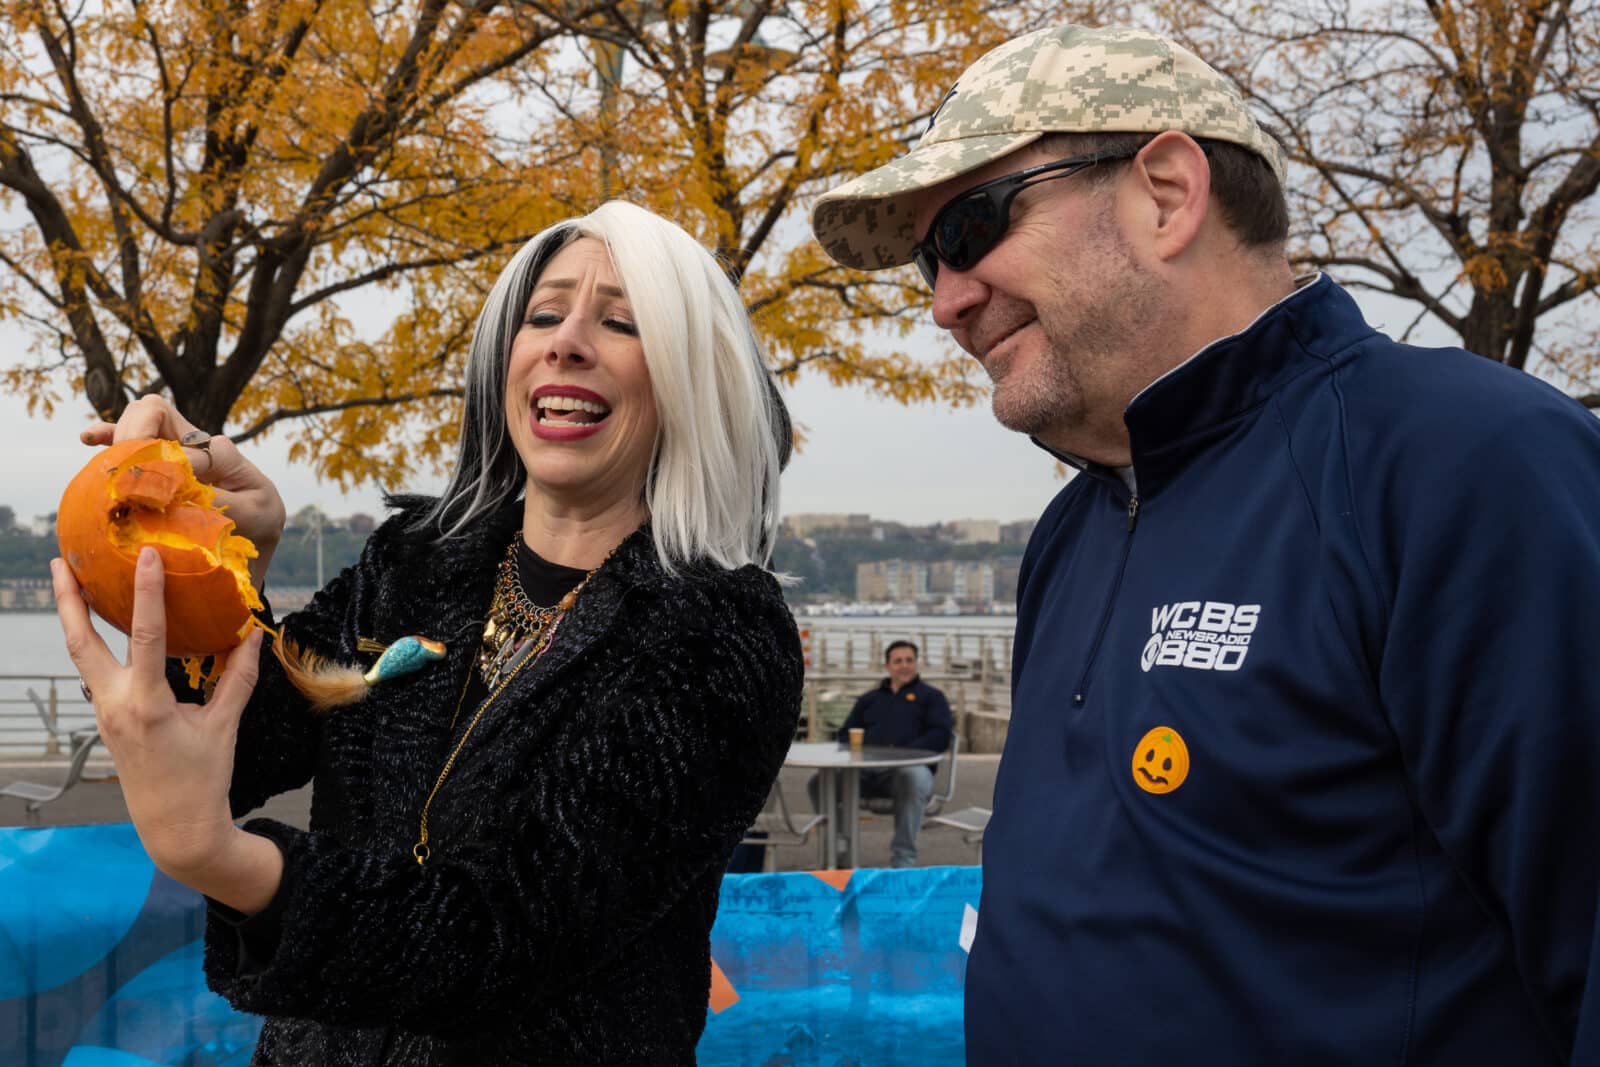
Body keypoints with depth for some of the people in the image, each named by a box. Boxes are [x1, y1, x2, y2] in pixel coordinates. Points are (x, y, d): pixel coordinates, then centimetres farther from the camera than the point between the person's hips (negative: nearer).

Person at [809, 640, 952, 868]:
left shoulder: (930, 696, 18)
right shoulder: (869, 699, 29)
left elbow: (941, 735, 2)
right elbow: (845, 734, 24)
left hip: (907, 767, -4)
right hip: (865, 772, 4)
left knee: (915, 777, -41)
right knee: (820, 781, -21)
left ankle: (903, 860, -33)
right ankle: (838, 853, -14)